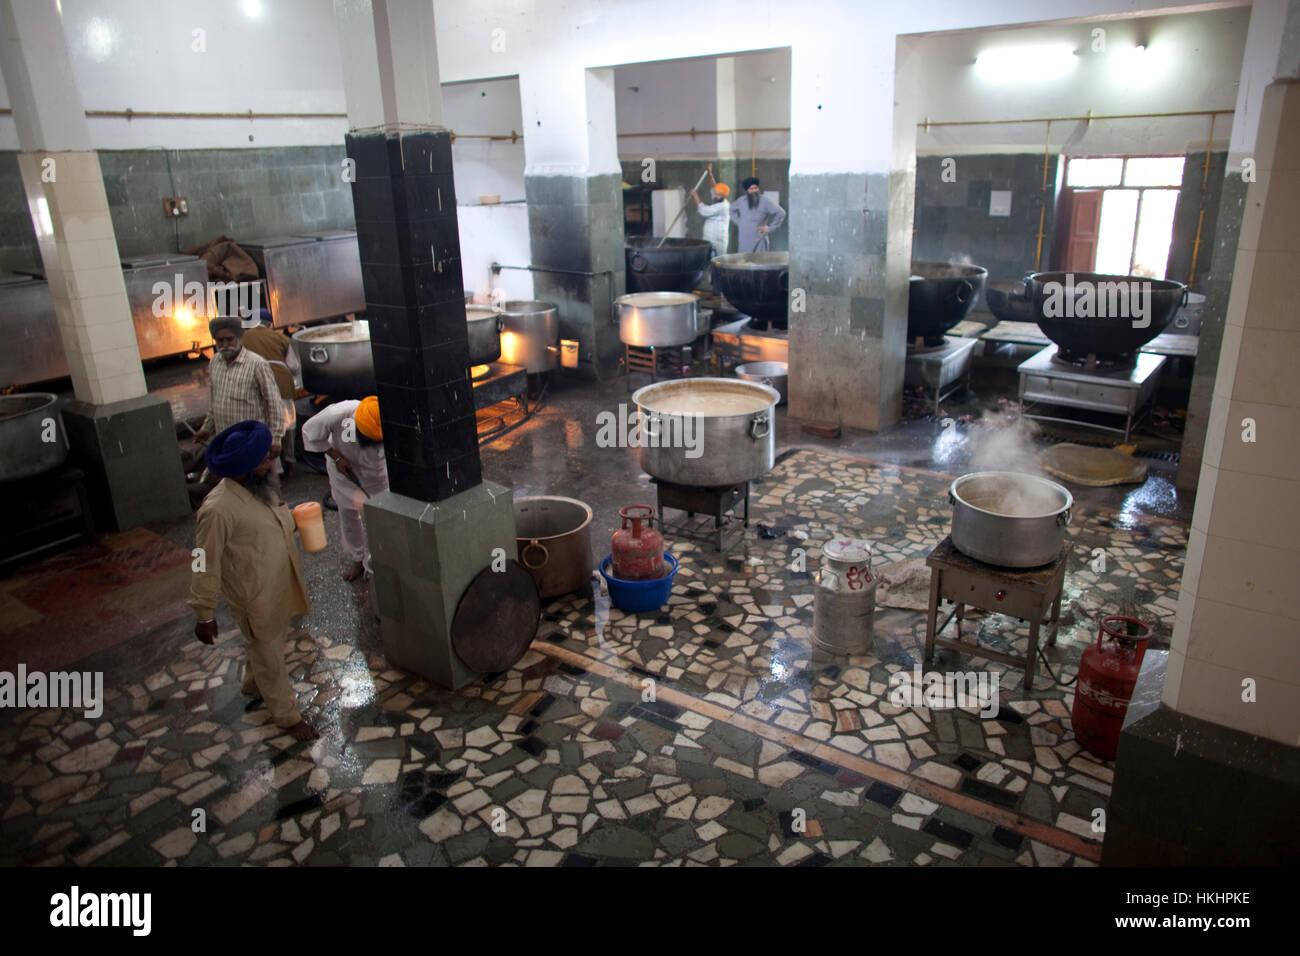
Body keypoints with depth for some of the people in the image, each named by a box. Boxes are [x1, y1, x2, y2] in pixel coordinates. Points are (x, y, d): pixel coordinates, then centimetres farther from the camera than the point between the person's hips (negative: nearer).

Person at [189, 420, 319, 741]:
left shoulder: (260, 487, -6)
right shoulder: (218, 508, -31)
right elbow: (206, 565, -22)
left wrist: (296, 519, 3)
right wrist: (204, 614, -15)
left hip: (280, 587, 8)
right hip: (255, 597, -8)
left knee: (272, 642, 31)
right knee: (269, 658, 13)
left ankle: (252, 685, 59)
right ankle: (288, 717, 33)